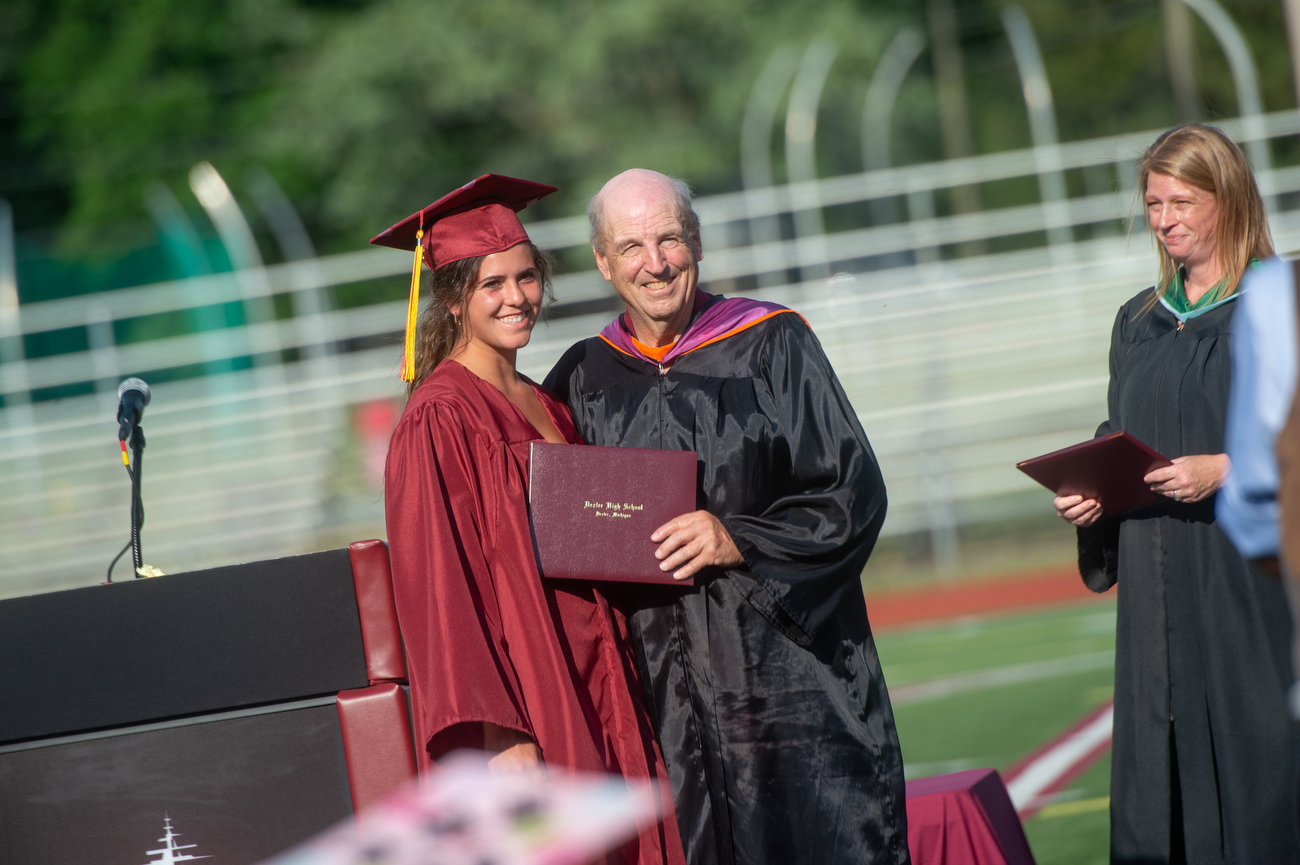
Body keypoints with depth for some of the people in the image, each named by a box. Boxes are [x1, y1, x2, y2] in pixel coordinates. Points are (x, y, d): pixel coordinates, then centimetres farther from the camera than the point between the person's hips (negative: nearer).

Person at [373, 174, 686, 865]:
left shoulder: (548, 411, 16)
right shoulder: (440, 420, -9)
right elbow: (438, 586, -15)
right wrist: (498, 733, -21)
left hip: (588, 694, 8)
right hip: (520, 694, -8)